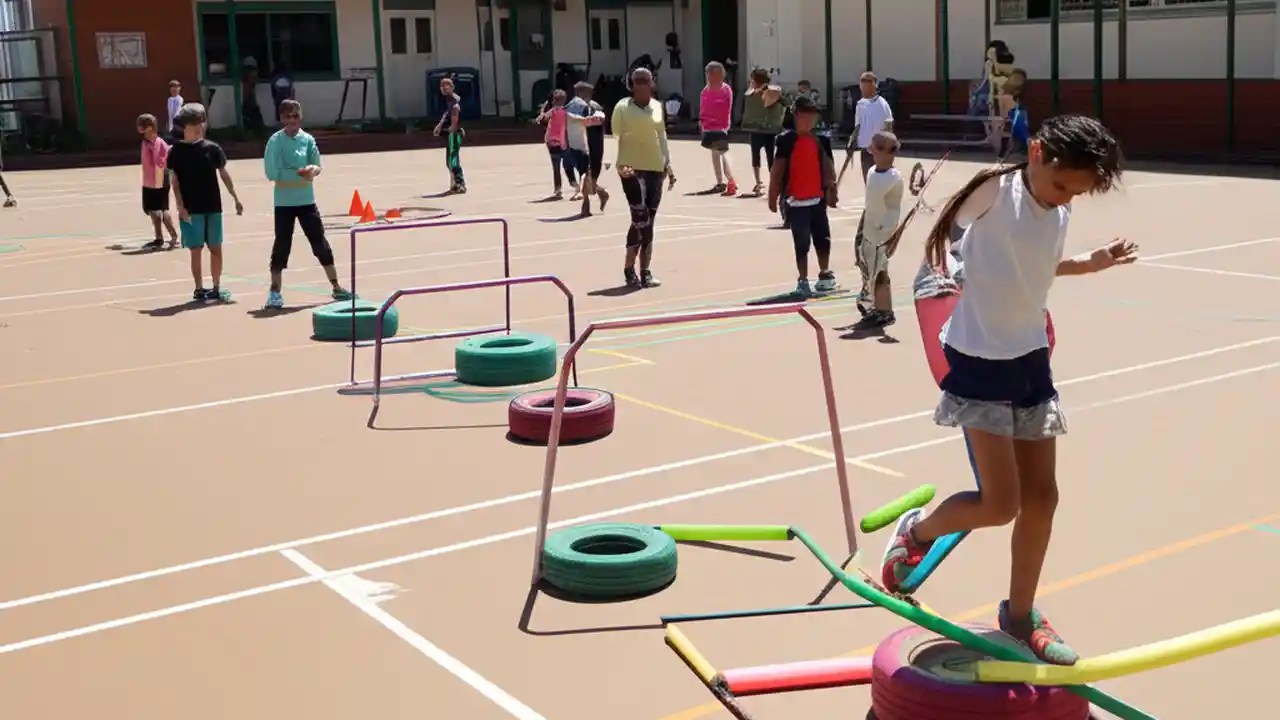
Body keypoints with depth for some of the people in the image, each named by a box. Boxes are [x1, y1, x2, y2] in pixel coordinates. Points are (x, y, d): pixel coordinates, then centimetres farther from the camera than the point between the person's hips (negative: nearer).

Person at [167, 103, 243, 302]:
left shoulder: (212, 148, 3)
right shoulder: (177, 151, -2)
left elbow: (224, 174, 9)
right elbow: (174, 180, -3)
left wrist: (236, 198, 8)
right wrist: (180, 206, -12)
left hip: (213, 207, 3)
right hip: (191, 209, -2)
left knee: (216, 249, 7)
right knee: (196, 250, 0)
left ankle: (216, 288, 18)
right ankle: (199, 289, 9)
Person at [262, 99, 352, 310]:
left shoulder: (308, 139, 3)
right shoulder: (276, 141, -8)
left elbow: (318, 166, 1)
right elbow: (273, 173, -15)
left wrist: (312, 169, -22)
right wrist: (299, 173, -18)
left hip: (307, 200, 3)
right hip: (284, 202, -3)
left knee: (320, 242, 8)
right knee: (282, 245, -2)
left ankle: (336, 287, 18)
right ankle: (275, 291, 6)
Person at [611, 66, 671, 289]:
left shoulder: (658, 106, 13)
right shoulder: (623, 107, -3)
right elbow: (615, 137, -6)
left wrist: (667, 163, 17)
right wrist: (620, 164, -18)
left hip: (655, 168, 5)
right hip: (632, 168, -5)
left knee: (648, 221, 6)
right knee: (641, 219, -13)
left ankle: (644, 271, 11)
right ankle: (630, 269, -1)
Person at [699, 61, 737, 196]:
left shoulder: (726, 89, -10)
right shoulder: (706, 90, 6)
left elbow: (728, 110, -9)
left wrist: (725, 125, -10)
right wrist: (702, 120, 9)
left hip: (721, 127, -7)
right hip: (709, 127, 7)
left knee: (722, 152, -14)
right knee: (714, 153, 14)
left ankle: (731, 184, -18)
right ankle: (720, 183, 24)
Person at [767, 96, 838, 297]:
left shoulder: (822, 140, 5)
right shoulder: (787, 140, -7)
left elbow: (828, 168, 11)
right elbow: (777, 170, -6)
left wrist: (831, 192, 8)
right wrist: (773, 197, -7)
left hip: (817, 198, 4)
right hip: (796, 200, -4)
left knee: (823, 239, 12)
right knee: (802, 243, 1)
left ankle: (825, 274, 31)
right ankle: (803, 281, 10)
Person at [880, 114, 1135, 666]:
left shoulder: (1060, 212, 5)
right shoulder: (997, 189, -16)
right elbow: (943, 233, -5)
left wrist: (1090, 263, 15)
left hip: (1030, 359, 7)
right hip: (979, 360, -7)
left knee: (1041, 497, 10)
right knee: (1000, 505, -10)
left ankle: (1020, 615, 28)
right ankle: (916, 534, 20)